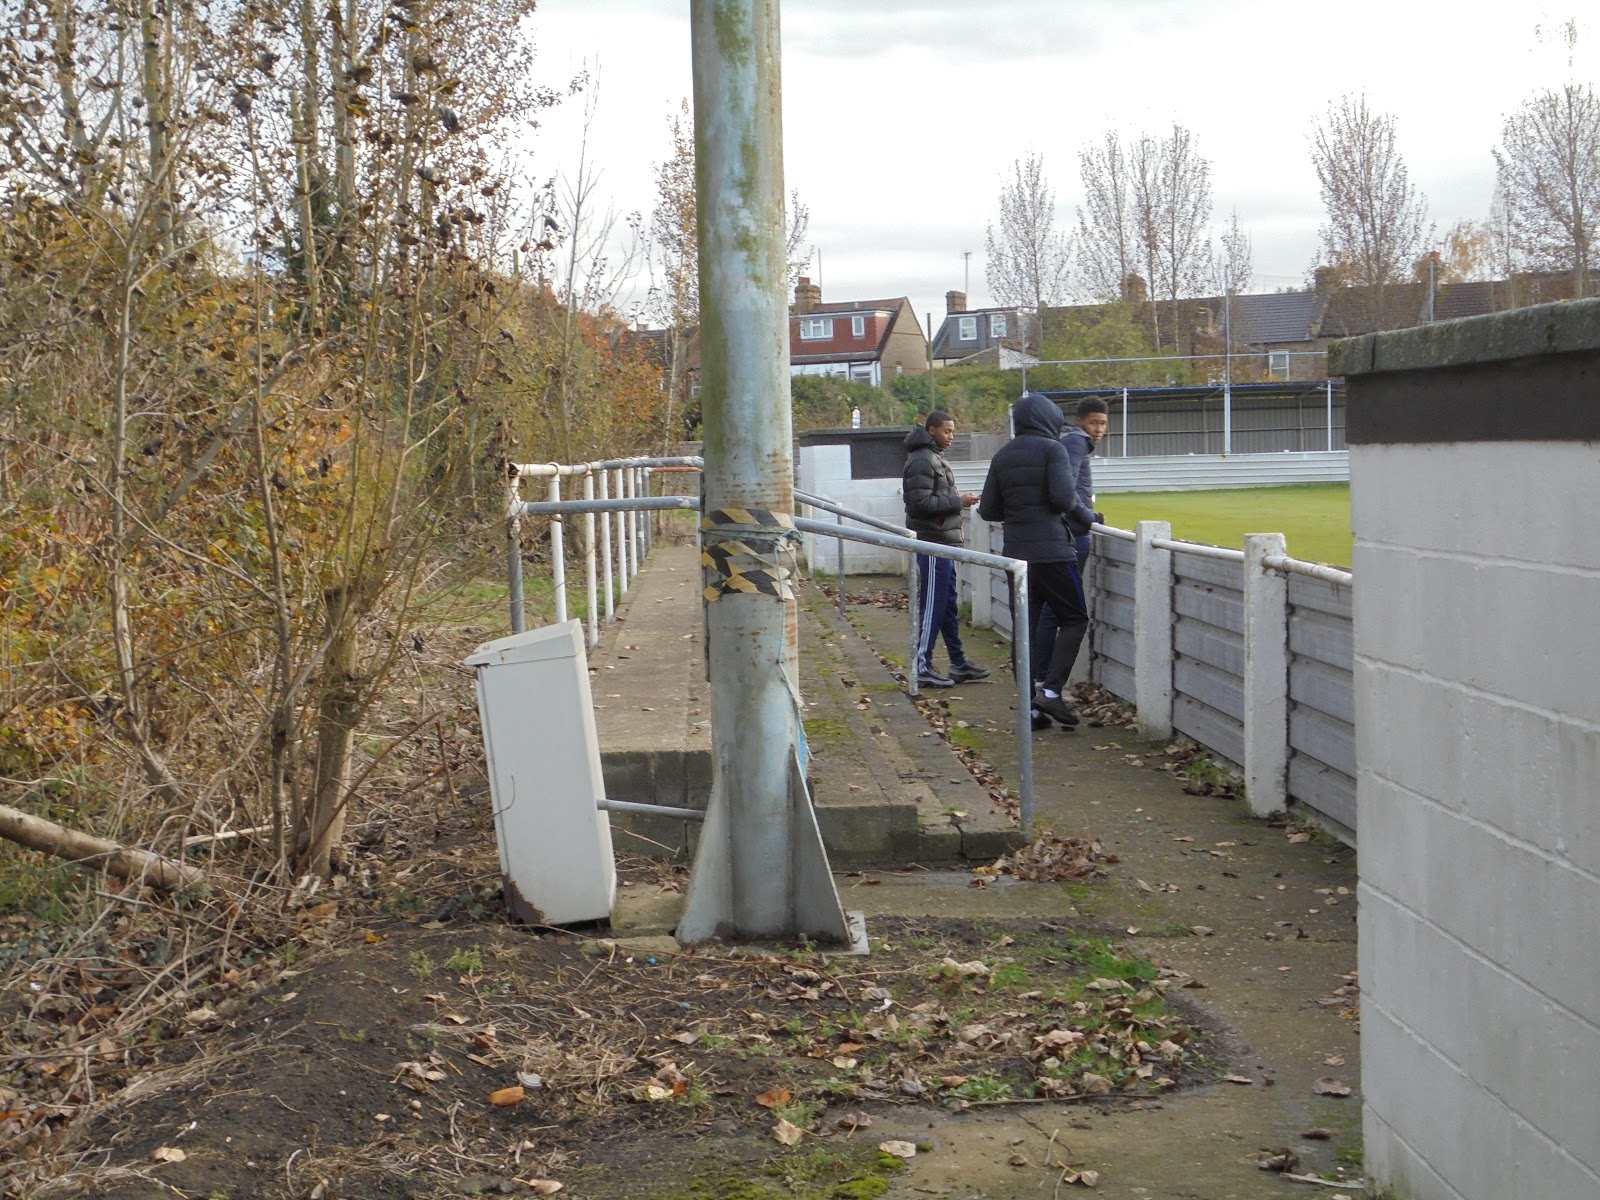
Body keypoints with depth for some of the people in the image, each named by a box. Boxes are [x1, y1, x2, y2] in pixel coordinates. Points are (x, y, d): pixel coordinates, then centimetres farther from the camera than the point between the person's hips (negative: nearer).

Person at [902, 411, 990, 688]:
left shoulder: (935, 458, 17)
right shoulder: (922, 461, -15)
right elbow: (920, 503, -23)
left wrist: (959, 500, 7)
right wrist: (958, 501, -17)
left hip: (943, 543, 10)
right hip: (932, 543, -10)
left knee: (948, 604, 14)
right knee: (932, 606, -6)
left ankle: (959, 663, 21)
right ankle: (922, 668, -1)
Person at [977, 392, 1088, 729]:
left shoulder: (1002, 457, 11)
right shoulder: (1052, 449, -6)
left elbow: (988, 510, 11)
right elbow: (1064, 498, -16)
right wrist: (1074, 499, 6)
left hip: (1016, 553, 6)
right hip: (1051, 551, -6)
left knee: (1025, 627, 8)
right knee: (1073, 619, 5)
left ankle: (1030, 706, 8)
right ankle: (1051, 689, -10)